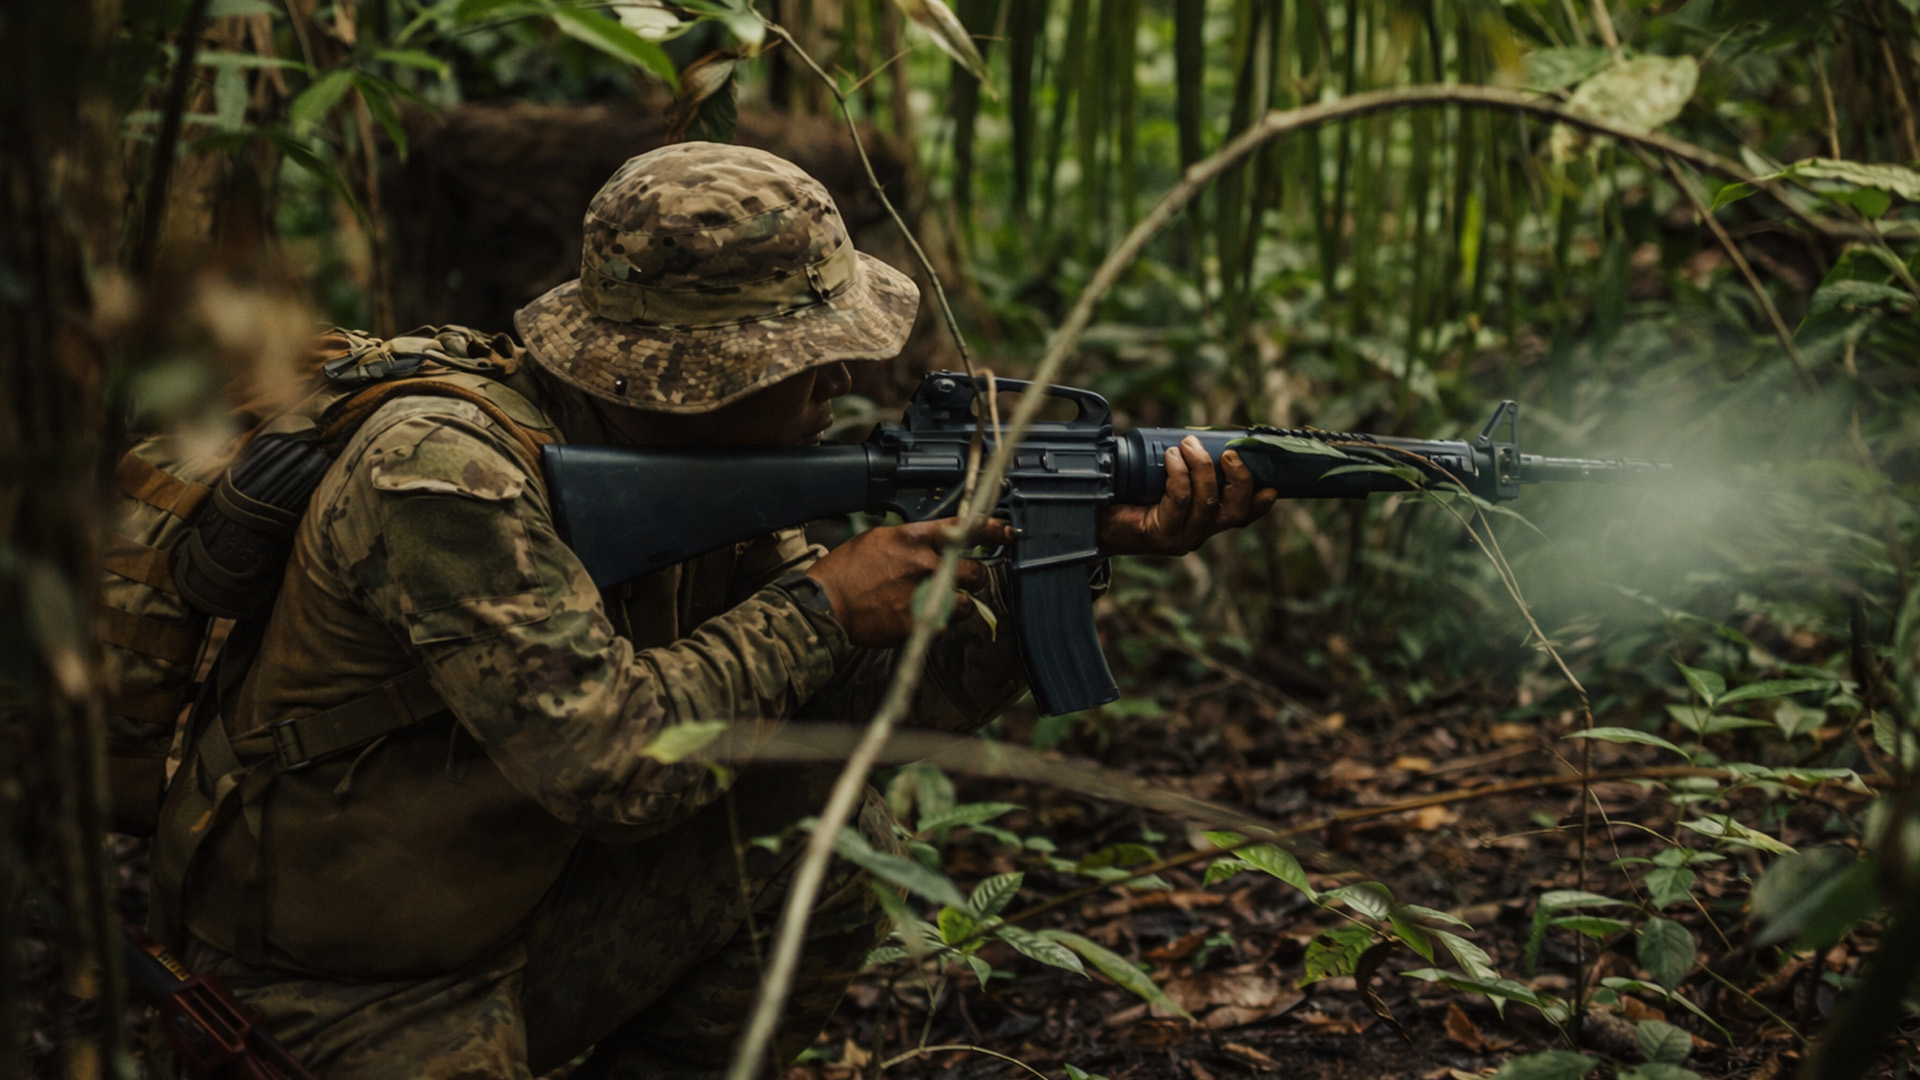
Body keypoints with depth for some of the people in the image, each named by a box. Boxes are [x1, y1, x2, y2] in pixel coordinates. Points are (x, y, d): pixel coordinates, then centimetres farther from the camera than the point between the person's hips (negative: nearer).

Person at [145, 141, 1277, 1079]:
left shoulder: (707, 464, -3)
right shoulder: (444, 468, -28)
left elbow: (890, 685, 0)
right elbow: (608, 762, -34)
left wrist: (1090, 541, -10)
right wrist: (819, 607, -23)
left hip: (513, 920, 7)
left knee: (837, 836, -6)